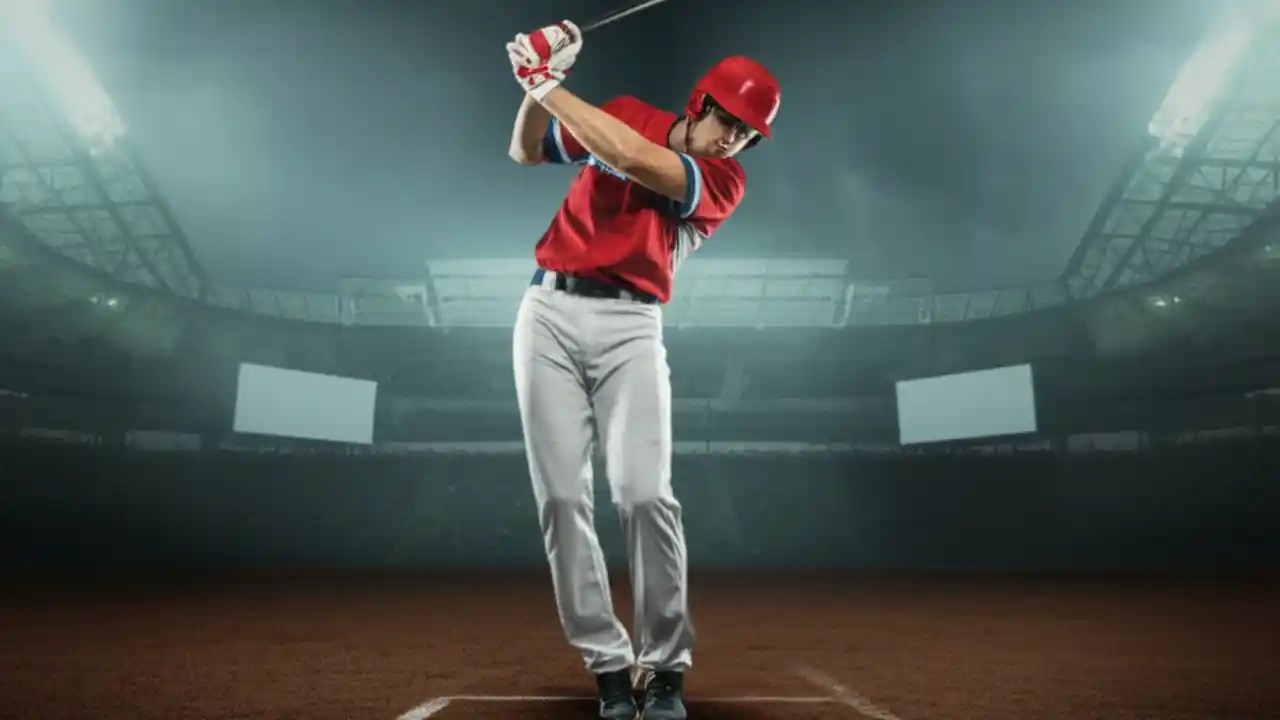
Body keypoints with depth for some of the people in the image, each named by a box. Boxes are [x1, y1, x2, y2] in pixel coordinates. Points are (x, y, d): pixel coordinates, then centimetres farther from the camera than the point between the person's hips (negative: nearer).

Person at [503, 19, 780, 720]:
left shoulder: (725, 182, 2)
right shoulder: (626, 113, 13)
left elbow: (637, 160, -14)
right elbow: (526, 151, 16)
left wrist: (546, 84, -12)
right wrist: (538, 84, -2)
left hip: (630, 328, -2)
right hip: (549, 313, 2)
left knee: (644, 494, -16)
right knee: (561, 497, -5)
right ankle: (608, 662, 4)